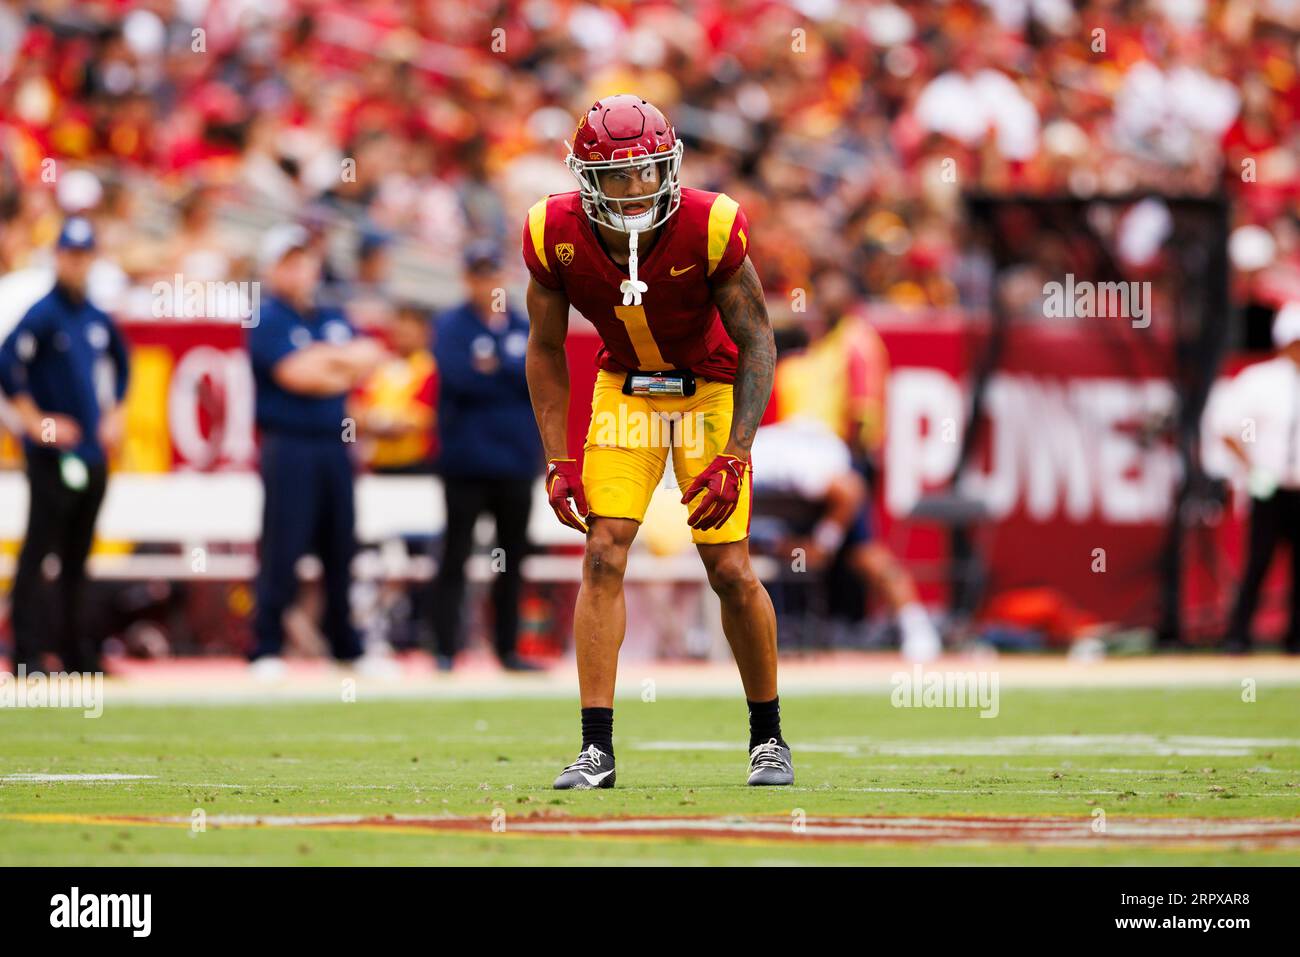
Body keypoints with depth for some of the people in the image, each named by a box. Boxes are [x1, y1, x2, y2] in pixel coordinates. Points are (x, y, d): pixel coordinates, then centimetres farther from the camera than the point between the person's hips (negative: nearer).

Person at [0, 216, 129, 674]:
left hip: (93, 453, 7)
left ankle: (78, 651, 17)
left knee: (77, 558, 12)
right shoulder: (43, 315, -9)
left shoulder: (98, 319, 12)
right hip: (52, 456, -7)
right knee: (40, 550, -8)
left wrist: (114, 414, 19)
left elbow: (120, 363, 30)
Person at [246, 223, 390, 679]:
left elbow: (369, 361, 5)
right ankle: (266, 650, -3)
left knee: (341, 548, 8)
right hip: (289, 447, -6)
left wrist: (324, 359, -9)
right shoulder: (267, 320, -3)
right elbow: (293, 373, -17)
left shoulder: (334, 320, 17)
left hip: (334, 445, 6)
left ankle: (348, 647, 14)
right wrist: (344, 359, -6)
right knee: (282, 551, -7)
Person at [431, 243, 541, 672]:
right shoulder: (451, 326, 0)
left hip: (516, 460, 4)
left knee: (512, 558, 8)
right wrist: (514, 379, -14)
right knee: (455, 557, -4)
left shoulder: (525, 328, 12)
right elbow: (460, 378, -17)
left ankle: (507, 649, 15)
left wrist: (496, 367, -11)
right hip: (467, 459, -4)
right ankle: (445, 649, -2)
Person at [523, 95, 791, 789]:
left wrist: (734, 457, -23)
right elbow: (545, 351, -4)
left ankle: (768, 736, 15)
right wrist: (559, 462, -9)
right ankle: (596, 749, -7)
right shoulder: (557, 236, -19)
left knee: (729, 570, -5)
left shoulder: (710, 228, -27)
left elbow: (757, 342, -17)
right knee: (603, 556, -11)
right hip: (624, 388, 2)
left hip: (712, 389, -2)